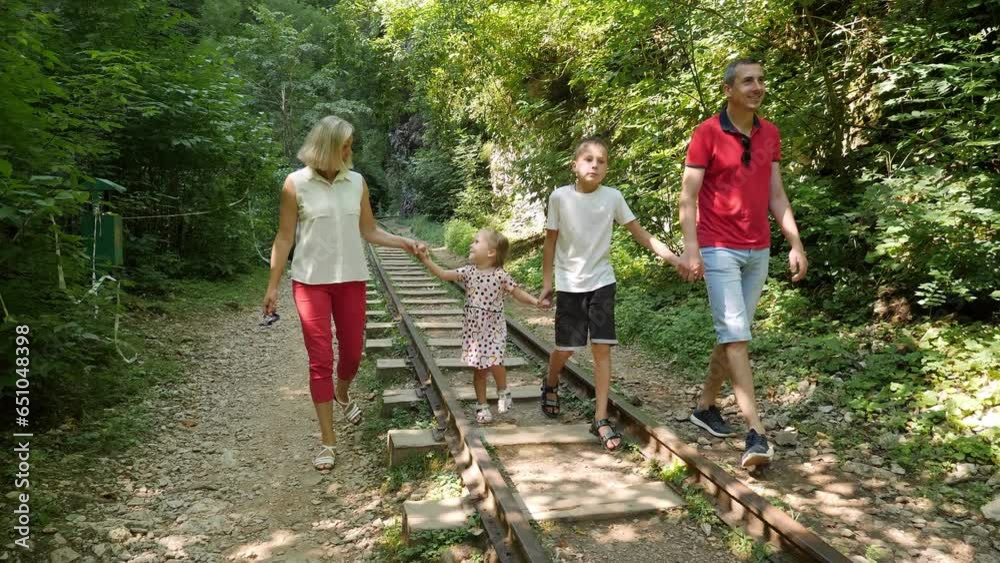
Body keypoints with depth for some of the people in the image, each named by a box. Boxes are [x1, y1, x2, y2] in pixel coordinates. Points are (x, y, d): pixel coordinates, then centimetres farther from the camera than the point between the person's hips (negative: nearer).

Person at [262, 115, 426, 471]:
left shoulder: (357, 182, 3)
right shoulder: (296, 184, -5)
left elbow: (369, 231, 9)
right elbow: (284, 238, -2)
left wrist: (404, 243, -5)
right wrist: (273, 286, -3)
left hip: (351, 279, 3)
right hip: (310, 282, -3)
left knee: (352, 352, 11)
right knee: (320, 360, -2)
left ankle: (342, 395, 45)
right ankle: (328, 440, 9)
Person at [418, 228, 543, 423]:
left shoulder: (500, 275, -9)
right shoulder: (468, 272, 0)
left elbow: (518, 293, -6)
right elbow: (444, 274, -4)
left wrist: (535, 301, -21)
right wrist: (426, 260, -13)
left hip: (493, 328, -3)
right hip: (473, 328, 3)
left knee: (494, 363, -15)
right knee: (478, 369, 9)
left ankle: (503, 392, 17)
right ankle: (482, 405, 24)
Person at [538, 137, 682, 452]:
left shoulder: (612, 197, -5)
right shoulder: (560, 197, -8)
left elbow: (641, 234, -3)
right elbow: (550, 242, 0)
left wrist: (674, 258, -12)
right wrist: (546, 283, 2)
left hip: (601, 282, 1)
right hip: (569, 285, -1)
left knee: (602, 348, -4)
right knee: (565, 349, 6)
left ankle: (601, 420, 4)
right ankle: (550, 386, 40)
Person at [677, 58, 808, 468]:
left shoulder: (770, 134, 11)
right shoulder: (707, 133, -6)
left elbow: (776, 195, 13)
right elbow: (688, 196, -10)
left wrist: (795, 243, 7)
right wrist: (690, 249, -20)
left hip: (759, 251, 6)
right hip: (719, 250, -6)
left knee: (732, 334, 12)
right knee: (736, 335, -10)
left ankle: (706, 407, 28)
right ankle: (756, 433, -10)